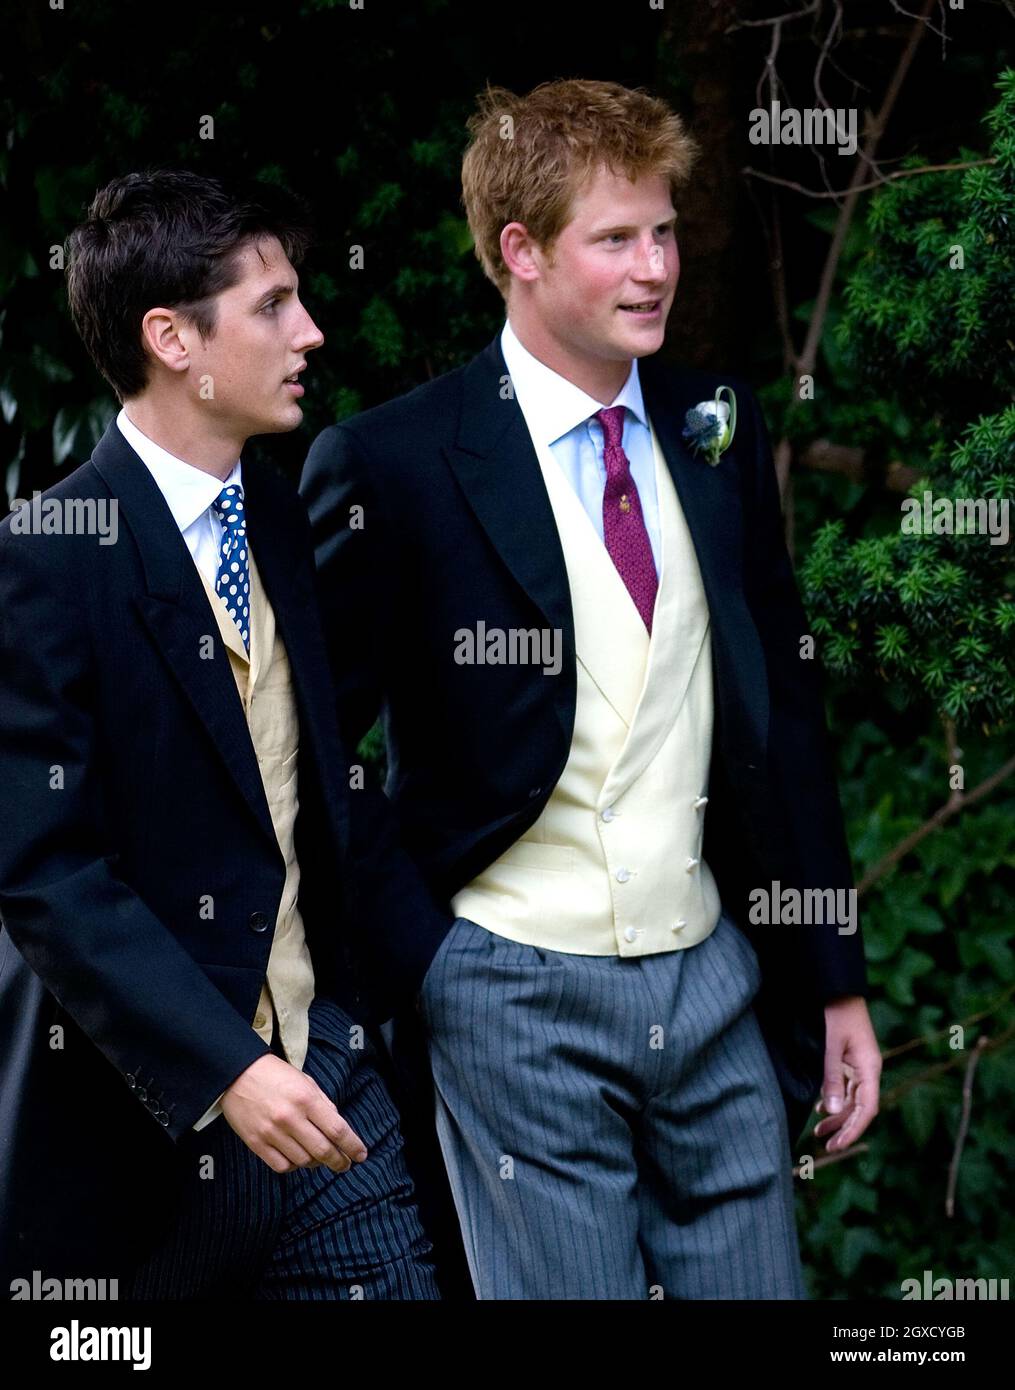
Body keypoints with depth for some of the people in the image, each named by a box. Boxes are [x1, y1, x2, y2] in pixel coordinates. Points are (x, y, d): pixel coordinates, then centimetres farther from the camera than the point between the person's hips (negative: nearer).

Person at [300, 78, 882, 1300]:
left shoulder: (717, 431, 7)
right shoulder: (391, 465, -9)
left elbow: (785, 715, 12)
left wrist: (835, 977, 12)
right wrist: (412, 958, -8)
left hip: (713, 982, 5)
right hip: (521, 997, -5)